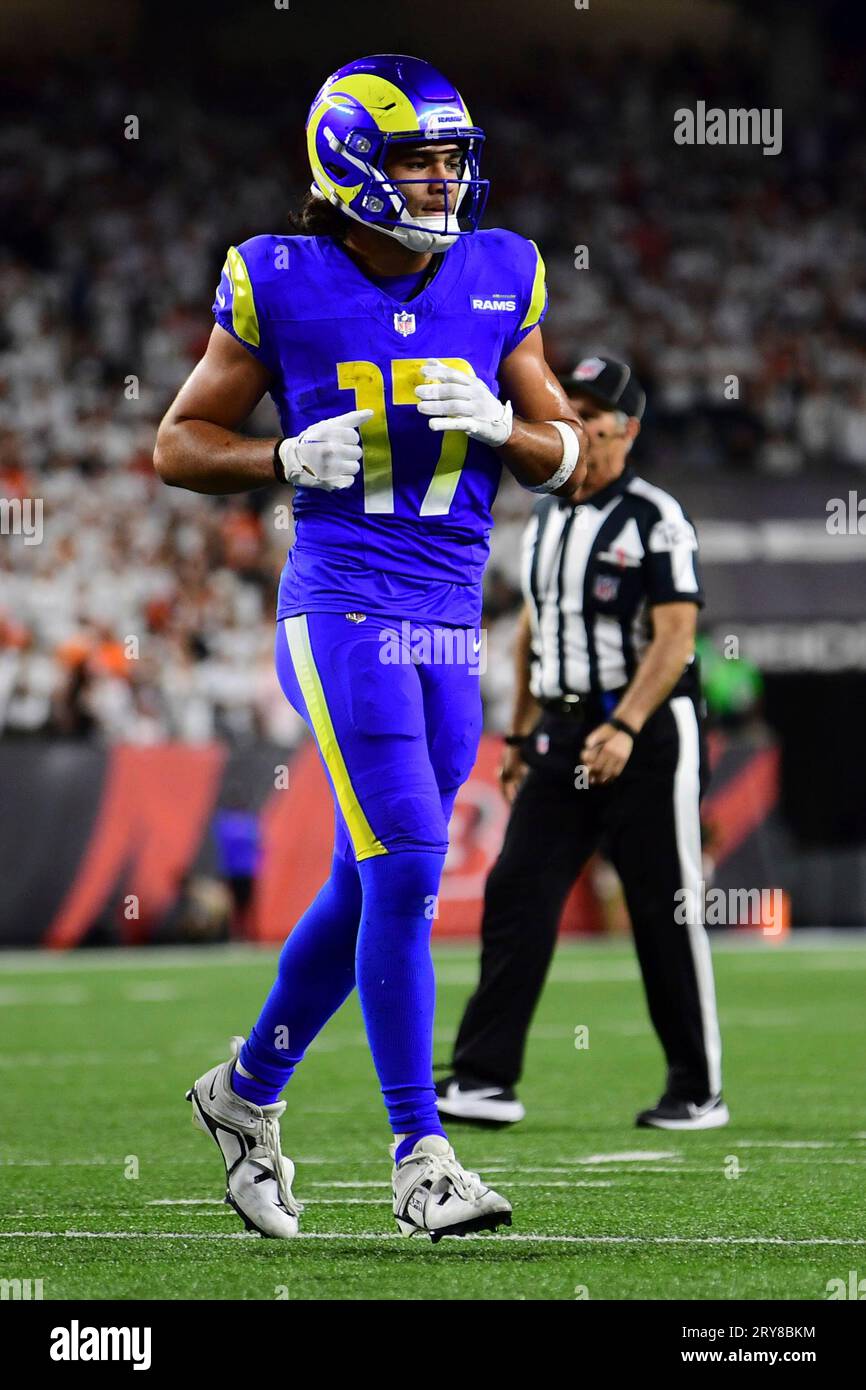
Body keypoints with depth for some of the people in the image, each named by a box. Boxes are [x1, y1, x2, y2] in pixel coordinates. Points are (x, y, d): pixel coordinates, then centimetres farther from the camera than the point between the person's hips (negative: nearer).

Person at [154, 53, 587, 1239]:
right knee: (407, 868, -14)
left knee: (369, 885, 11)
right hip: (343, 607, -5)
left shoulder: (499, 285, 7)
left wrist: (500, 425, -9)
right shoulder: (283, 288, -3)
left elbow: (570, 462, 12)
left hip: (452, 621, 5)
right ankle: (420, 1161, -9)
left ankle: (247, 1092, 33)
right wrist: (288, 459, -13)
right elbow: (178, 446, 5)